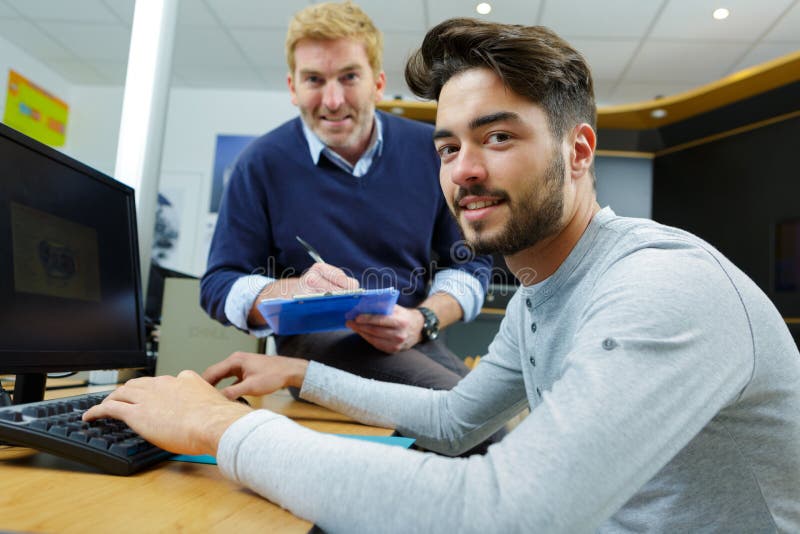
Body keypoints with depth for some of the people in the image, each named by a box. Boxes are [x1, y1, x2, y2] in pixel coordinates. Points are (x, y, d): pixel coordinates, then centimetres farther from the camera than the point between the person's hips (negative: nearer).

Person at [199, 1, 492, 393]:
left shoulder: (430, 150, 1)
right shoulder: (262, 164, -3)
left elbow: (471, 261, 6)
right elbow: (219, 287, -2)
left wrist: (424, 320, -16)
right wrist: (295, 290, -25)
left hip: (411, 344, 3)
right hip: (313, 342, -2)